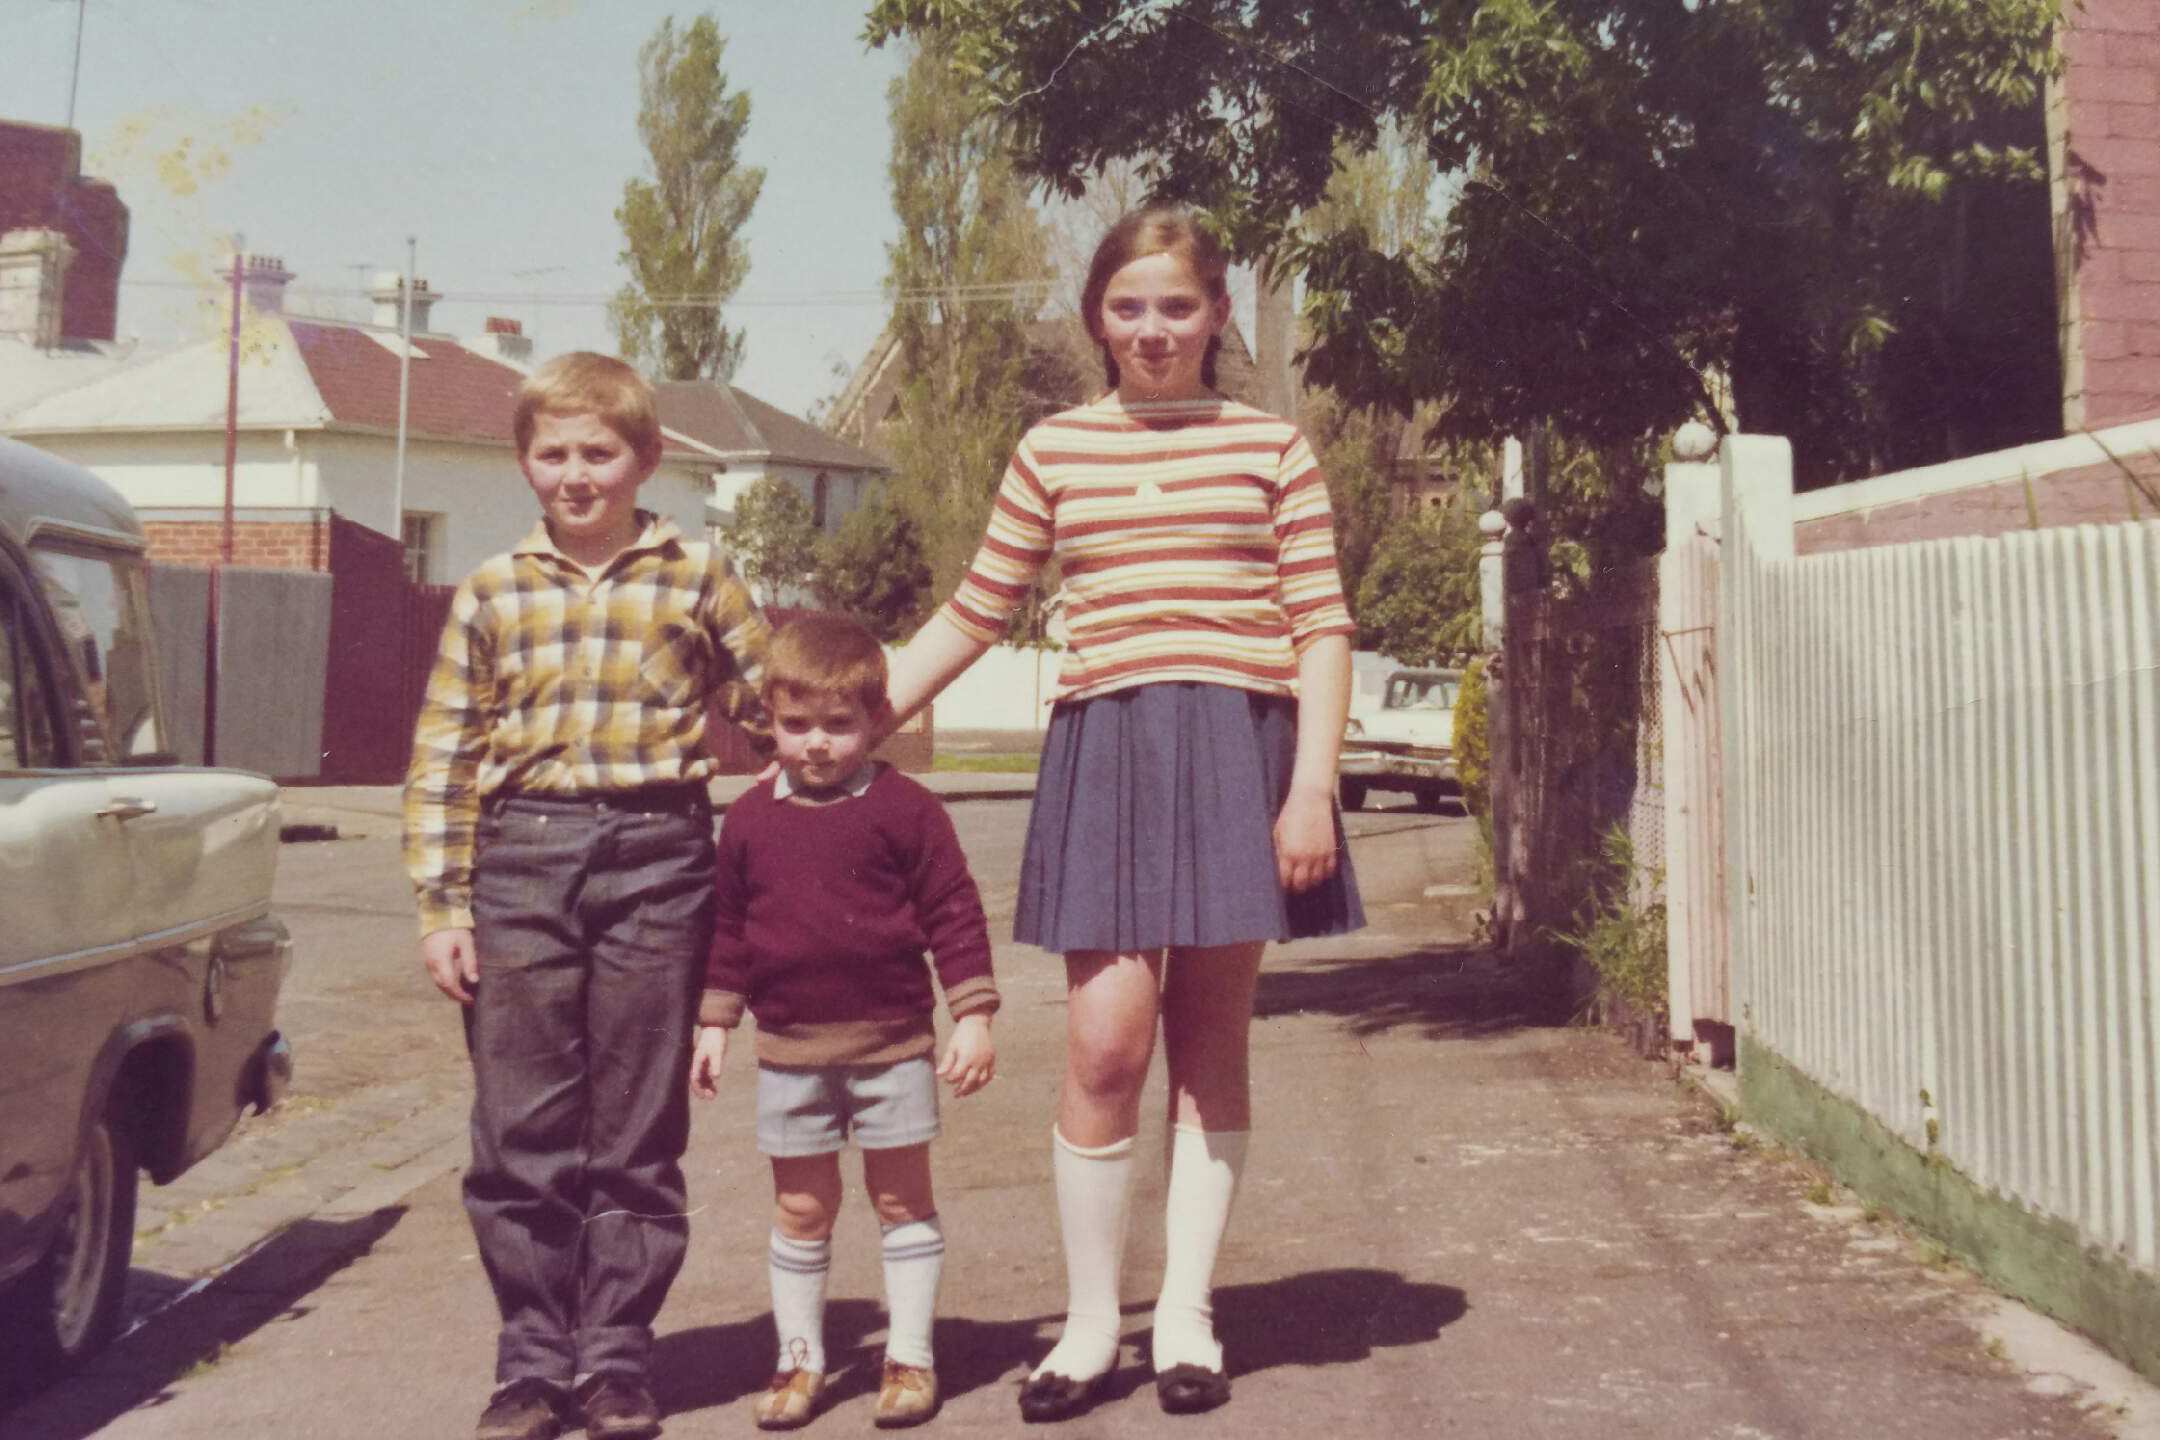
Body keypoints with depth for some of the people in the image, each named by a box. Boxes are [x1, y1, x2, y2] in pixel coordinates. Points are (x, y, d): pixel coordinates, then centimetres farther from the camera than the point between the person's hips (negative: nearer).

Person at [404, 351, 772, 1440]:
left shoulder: (697, 576, 5)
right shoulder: (492, 591, 8)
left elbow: (777, 708, 11)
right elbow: (444, 756, 7)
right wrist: (440, 905, 2)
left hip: (656, 857, -1)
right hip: (520, 858, 1)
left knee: (637, 1133, 6)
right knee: (521, 1132, 4)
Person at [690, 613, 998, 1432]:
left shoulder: (905, 810, -6)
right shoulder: (750, 819, 3)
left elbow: (953, 914, -4)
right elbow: (728, 925, 12)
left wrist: (973, 1015, -7)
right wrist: (714, 1023, 11)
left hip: (892, 1041, -2)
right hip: (790, 1049, 3)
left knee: (902, 1198, 8)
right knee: (800, 1208, 11)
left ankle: (910, 1356, 19)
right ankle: (800, 1357, 24)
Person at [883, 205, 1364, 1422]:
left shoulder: (1272, 446, 7)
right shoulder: (1054, 452, 12)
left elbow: (1323, 630, 4)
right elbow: (974, 616, 16)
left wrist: (1311, 790, -6)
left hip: (1242, 748, 0)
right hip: (1107, 748, 1)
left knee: (1211, 1035, 5)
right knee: (1108, 1041, -7)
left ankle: (1187, 1315, 18)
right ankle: (1092, 1322, 10)